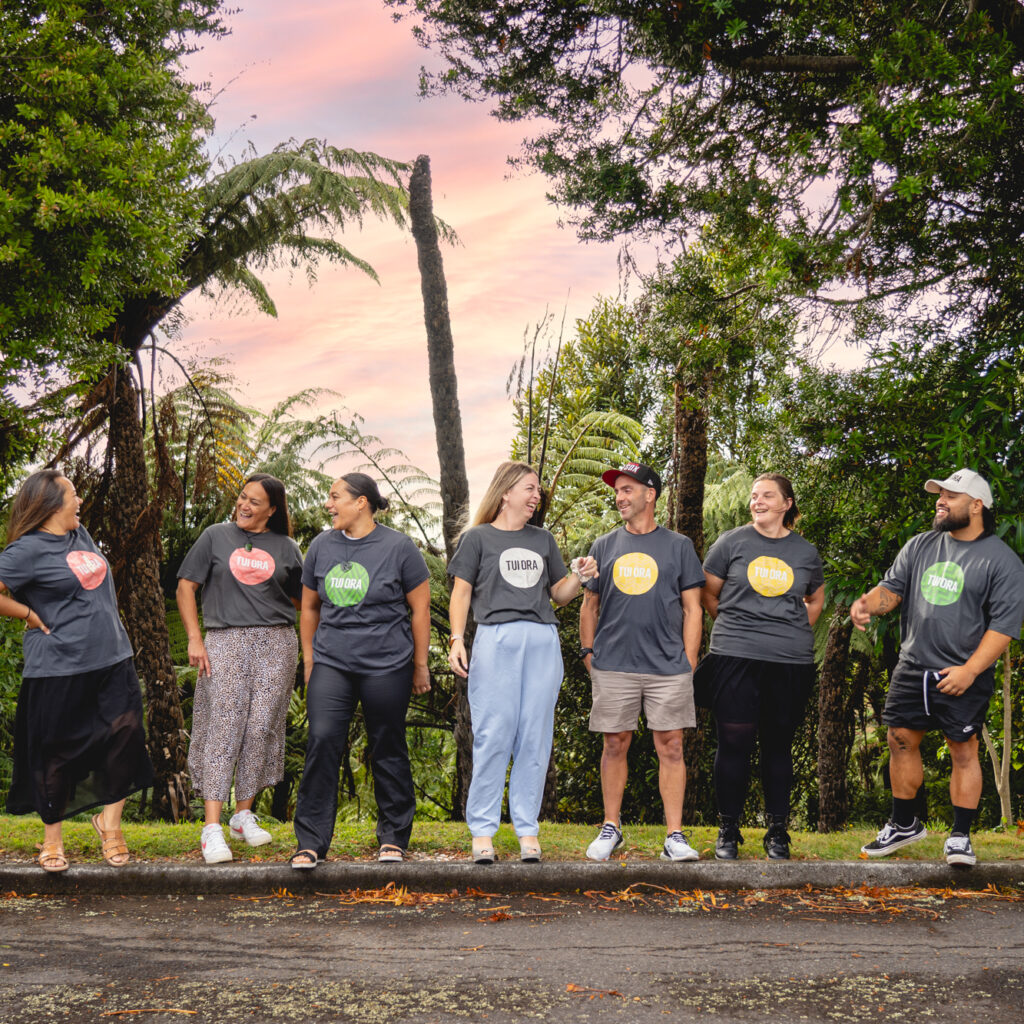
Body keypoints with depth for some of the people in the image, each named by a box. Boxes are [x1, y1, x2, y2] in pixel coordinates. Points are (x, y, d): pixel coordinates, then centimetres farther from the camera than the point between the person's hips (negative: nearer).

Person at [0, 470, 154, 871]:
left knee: (125, 735, -2)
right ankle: (52, 837, 21)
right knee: (58, 753, 5)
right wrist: (32, 616, -11)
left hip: (112, 659, 6)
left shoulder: (81, 535, 12)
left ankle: (109, 821, 13)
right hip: (59, 669, -6)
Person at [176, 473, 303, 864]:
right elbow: (185, 587, 7)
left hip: (276, 645, 2)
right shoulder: (216, 536, 9)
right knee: (222, 728, -10)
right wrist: (194, 638, -3)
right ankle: (212, 828, -12)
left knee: (261, 728, 0)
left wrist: (308, 651, 7)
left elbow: (300, 602, 18)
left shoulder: (286, 549, 12)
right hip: (224, 642, -2)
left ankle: (243, 815, 16)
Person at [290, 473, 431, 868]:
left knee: (388, 750, 4)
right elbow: (309, 607, 19)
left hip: (386, 667, -3)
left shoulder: (398, 547, -2)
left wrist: (420, 666, 3)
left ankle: (393, 838, 19)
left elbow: (420, 609, 3)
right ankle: (310, 843, -6)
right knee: (322, 742, -10)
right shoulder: (321, 547, 9)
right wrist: (309, 661, 15)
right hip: (331, 663, 3)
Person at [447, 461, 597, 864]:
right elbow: (462, 592, 5)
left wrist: (580, 577, 1)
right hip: (496, 639, -4)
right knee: (493, 736, -7)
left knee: (535, 738, 2)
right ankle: (482, 831, -1)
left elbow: (558, 593, 22)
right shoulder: (478, 537, 9)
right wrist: (457, 640, -7)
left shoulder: (543, 540, 21)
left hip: (543, 642, 4)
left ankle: (527, 830, 7)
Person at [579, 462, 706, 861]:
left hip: (668, 667, -1)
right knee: (615, 746, 6)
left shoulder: (678, 546, 7)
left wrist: (689, 663, -1)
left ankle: (674, 836, 3)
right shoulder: (604, 546, 13)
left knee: (670, 747, -2)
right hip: (613, 667, 2)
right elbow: (590, 606, 17)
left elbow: (692, 608, 6)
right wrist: (588, 652, 6)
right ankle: (610, 828, 17)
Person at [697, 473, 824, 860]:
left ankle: (777, 832, 16)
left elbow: (815, 600, 26)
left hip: (791, 662, 2)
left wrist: (794, 632, 14)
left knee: (778, 745, 7)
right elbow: (708, 594, 13)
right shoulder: (732, 542, 5)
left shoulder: (806, 552, 11)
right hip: (735, 657, -1)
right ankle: (728, 831, 9)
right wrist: (736, 627, 10)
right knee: (734, 743, -2)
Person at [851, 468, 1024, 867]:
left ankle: (960, 837, 12)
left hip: (962, 677, -5)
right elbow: (893, 587, 9)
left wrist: (970, 670, -18)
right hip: (912, 669, 5)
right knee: (901, 742, 9)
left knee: (963, 751, 0)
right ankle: (904, 825, 25)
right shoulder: (921, 546, 9)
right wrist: (869, 602, -15)